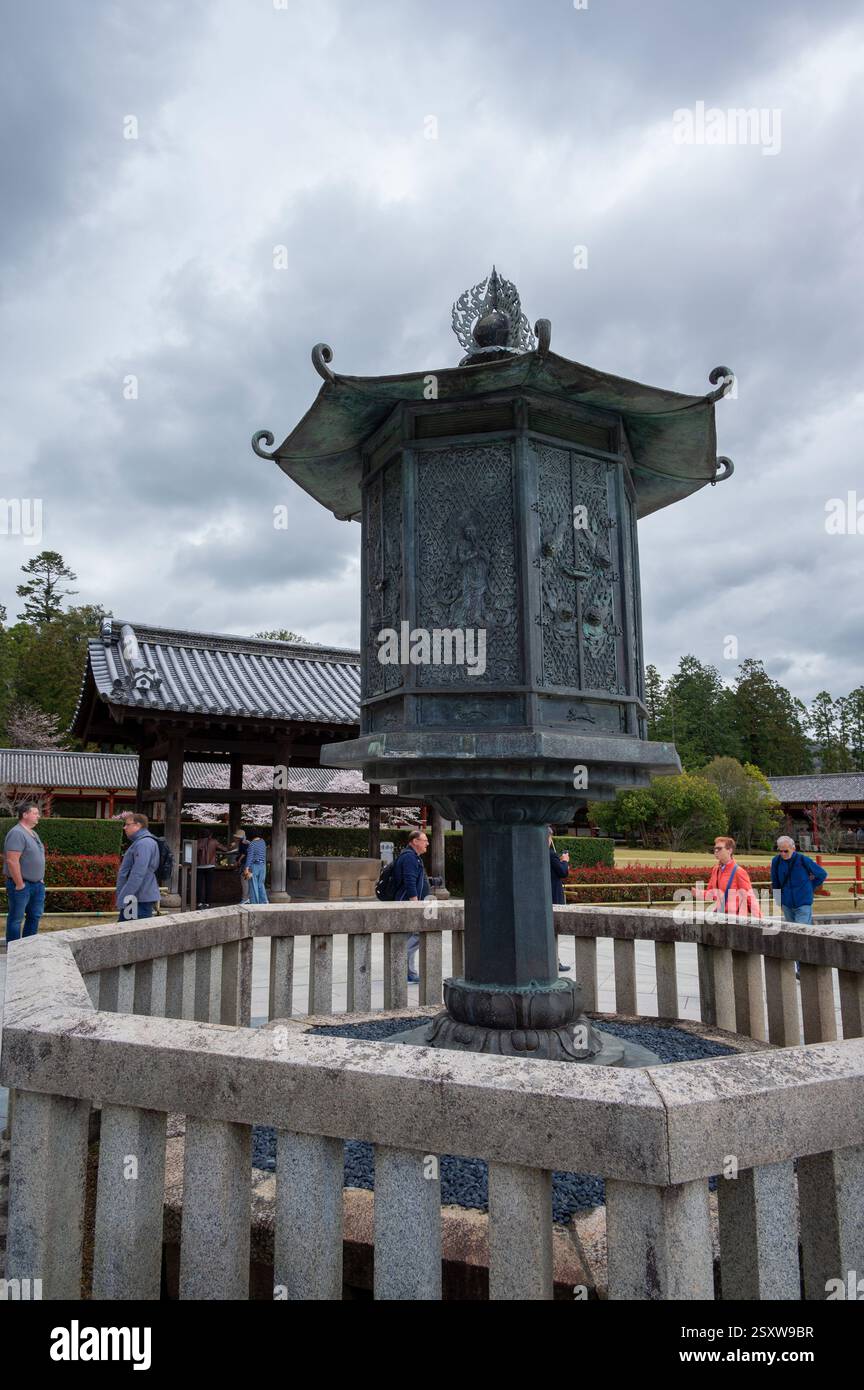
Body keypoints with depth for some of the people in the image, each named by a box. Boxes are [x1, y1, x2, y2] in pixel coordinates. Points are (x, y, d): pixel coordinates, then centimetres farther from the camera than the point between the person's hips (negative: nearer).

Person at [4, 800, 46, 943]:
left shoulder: (33, 833, 12)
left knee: (35, 916, 15)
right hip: (22, 885, -9)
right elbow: (12, 861, -25)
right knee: (16, 918, 2)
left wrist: (40, 879, 18)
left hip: (36, 884, 9)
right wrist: (19, 884, -22)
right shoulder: (17, 833, -19)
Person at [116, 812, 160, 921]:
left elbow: (137, 875, -24)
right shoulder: (138, 842, 18)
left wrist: (122, 899, -22)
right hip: (135, 899, 11)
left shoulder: (144, 844, -17)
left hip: (141, 901, -11)